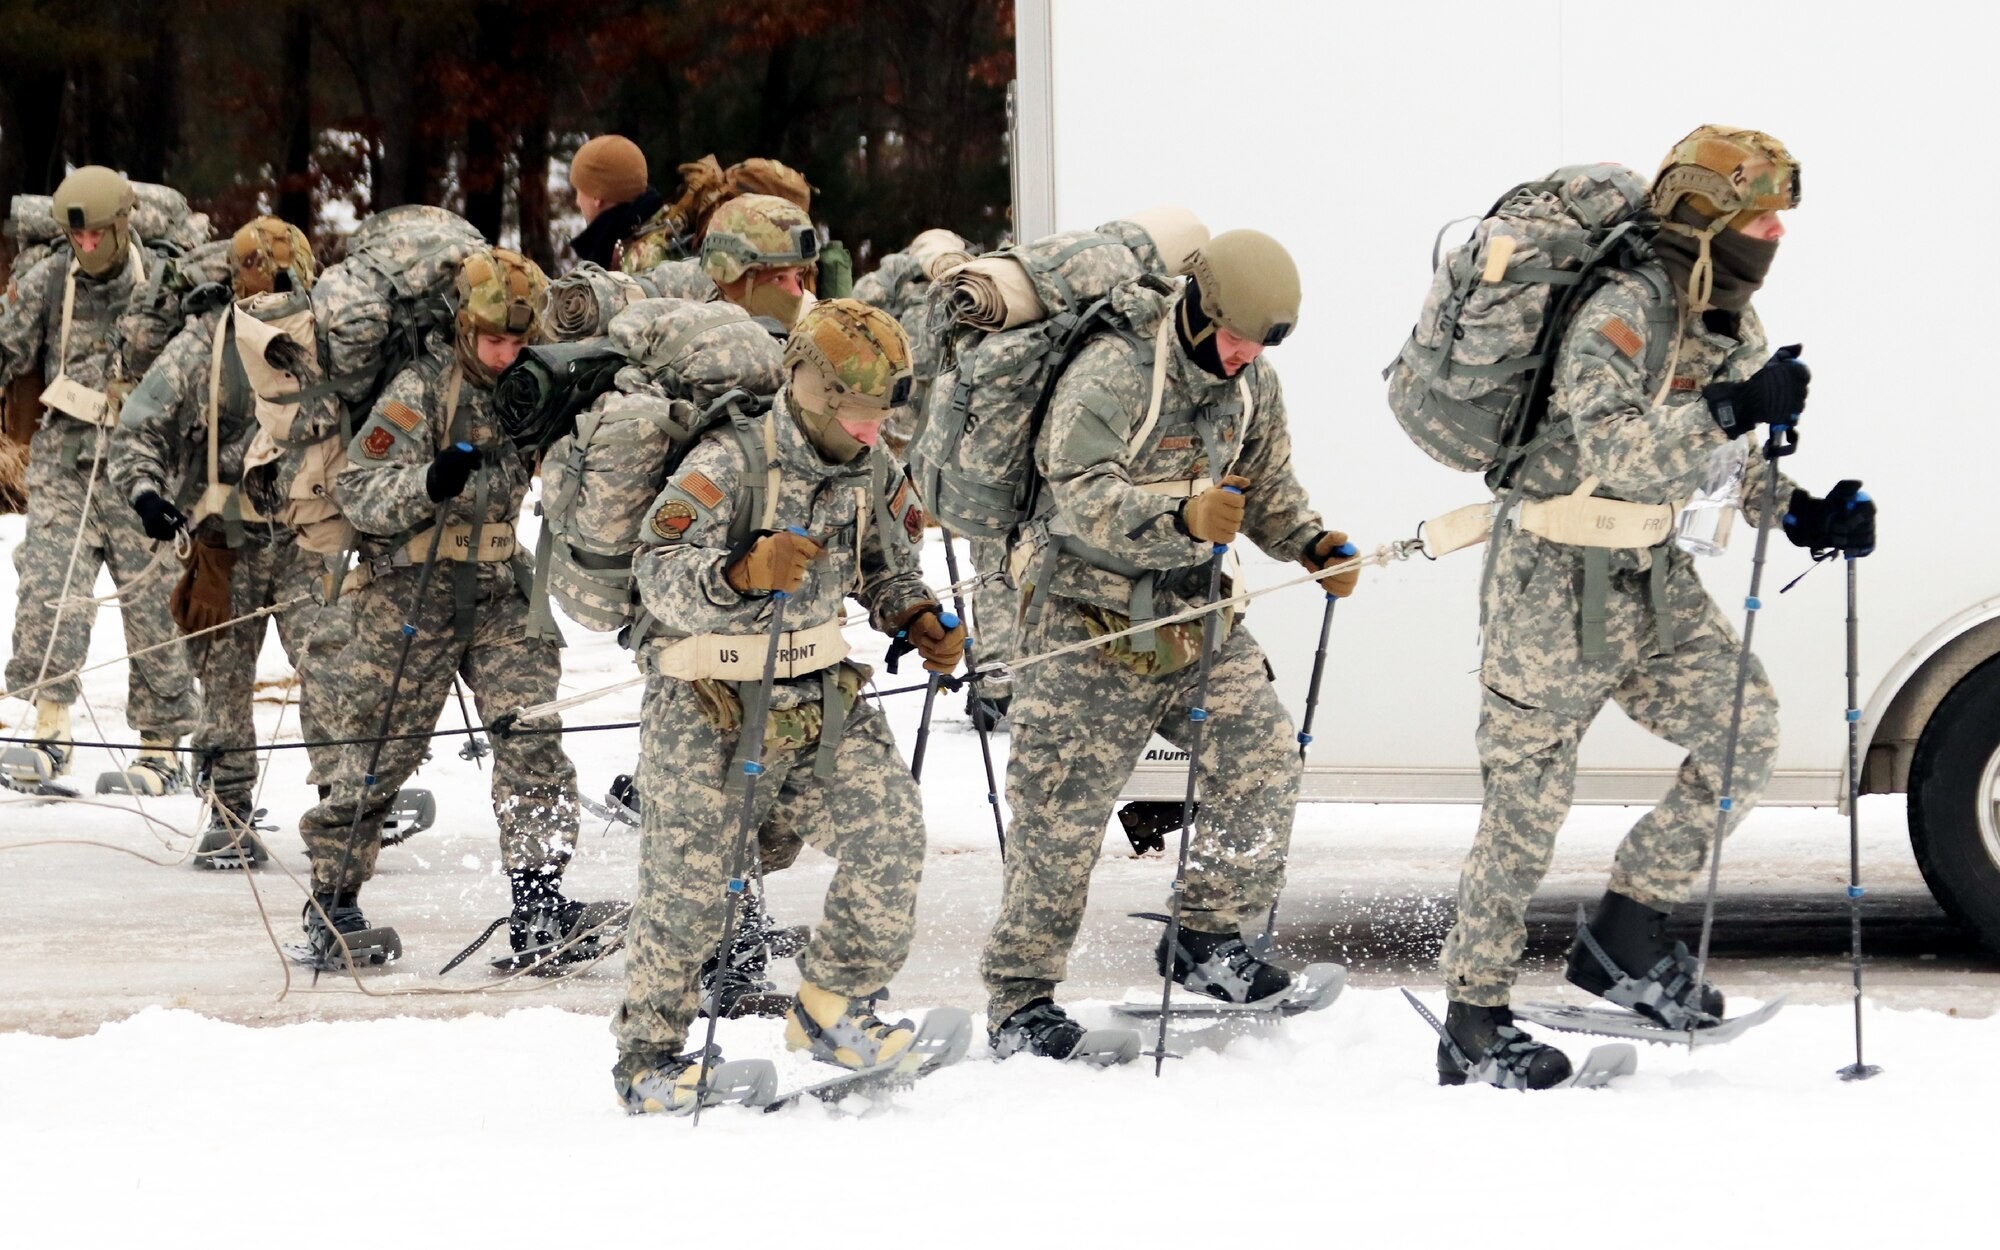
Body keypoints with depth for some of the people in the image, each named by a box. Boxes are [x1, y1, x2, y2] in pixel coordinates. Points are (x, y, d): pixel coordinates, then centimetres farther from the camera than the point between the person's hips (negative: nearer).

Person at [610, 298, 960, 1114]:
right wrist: (746, 571, -47)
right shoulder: (728, 465, -20)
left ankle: (831, 1010, 7)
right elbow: (660, 579, -29)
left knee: (890, 836, -10)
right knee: (690, 885, -1)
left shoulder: (867, 470, 2)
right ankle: (647, 1054, 17)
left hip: (821, 697, 6)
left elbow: (883, 562, 21)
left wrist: (917, 617, 1)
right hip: (708, 707, -6)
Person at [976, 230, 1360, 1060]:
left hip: (1196, 617, 6)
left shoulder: (1255, 386, 4)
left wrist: (1314, 546, -2)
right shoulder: (1110, 374, -19)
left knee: (1263, 761, -8)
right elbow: (1081, 500, -29)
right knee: (1060, 814, -2)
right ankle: (1018, 998, 8)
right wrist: (1182, 517, -43)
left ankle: (1209, 938, 8)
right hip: (1091, 624, -6)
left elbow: (1268, 491, 17)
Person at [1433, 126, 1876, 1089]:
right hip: (1559, 577, -8)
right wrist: (1732, 409, -43)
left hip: (1651, 578, 8)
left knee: (1746, 729, -6)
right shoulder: (1624, 312, -21)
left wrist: (1803, 517, 1)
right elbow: (1616, 451, -34)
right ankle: (1473, 1026, 10)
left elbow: (1730, 462, 18)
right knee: (1528, 801, -2)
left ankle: (1624, 936, 7)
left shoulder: (1734, 330, 7)